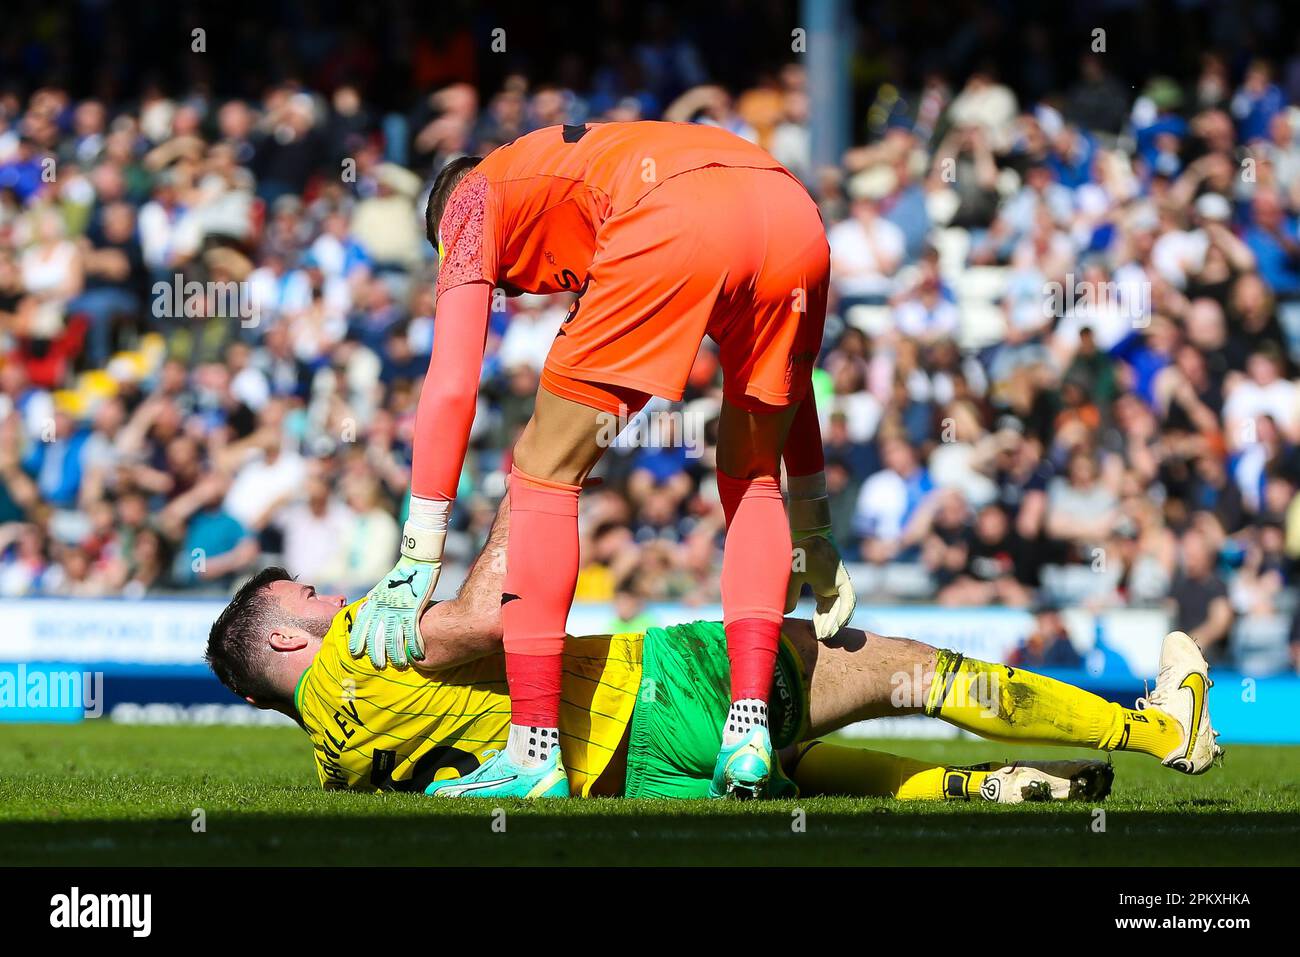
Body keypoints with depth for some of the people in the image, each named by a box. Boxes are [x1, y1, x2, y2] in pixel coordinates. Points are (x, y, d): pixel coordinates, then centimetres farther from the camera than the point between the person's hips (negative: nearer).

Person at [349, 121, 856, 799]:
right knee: (751, 478, 26)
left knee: (545, 467, 9)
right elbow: (777, 378, 44)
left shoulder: (472, 200, 29)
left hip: (678, 228, -6)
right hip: (796, 216, 6)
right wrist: (814, 532, 49)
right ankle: (750, 734, 11)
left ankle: (534, 755, 4)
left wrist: (417, 560, 16)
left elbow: (450, 386, 15)